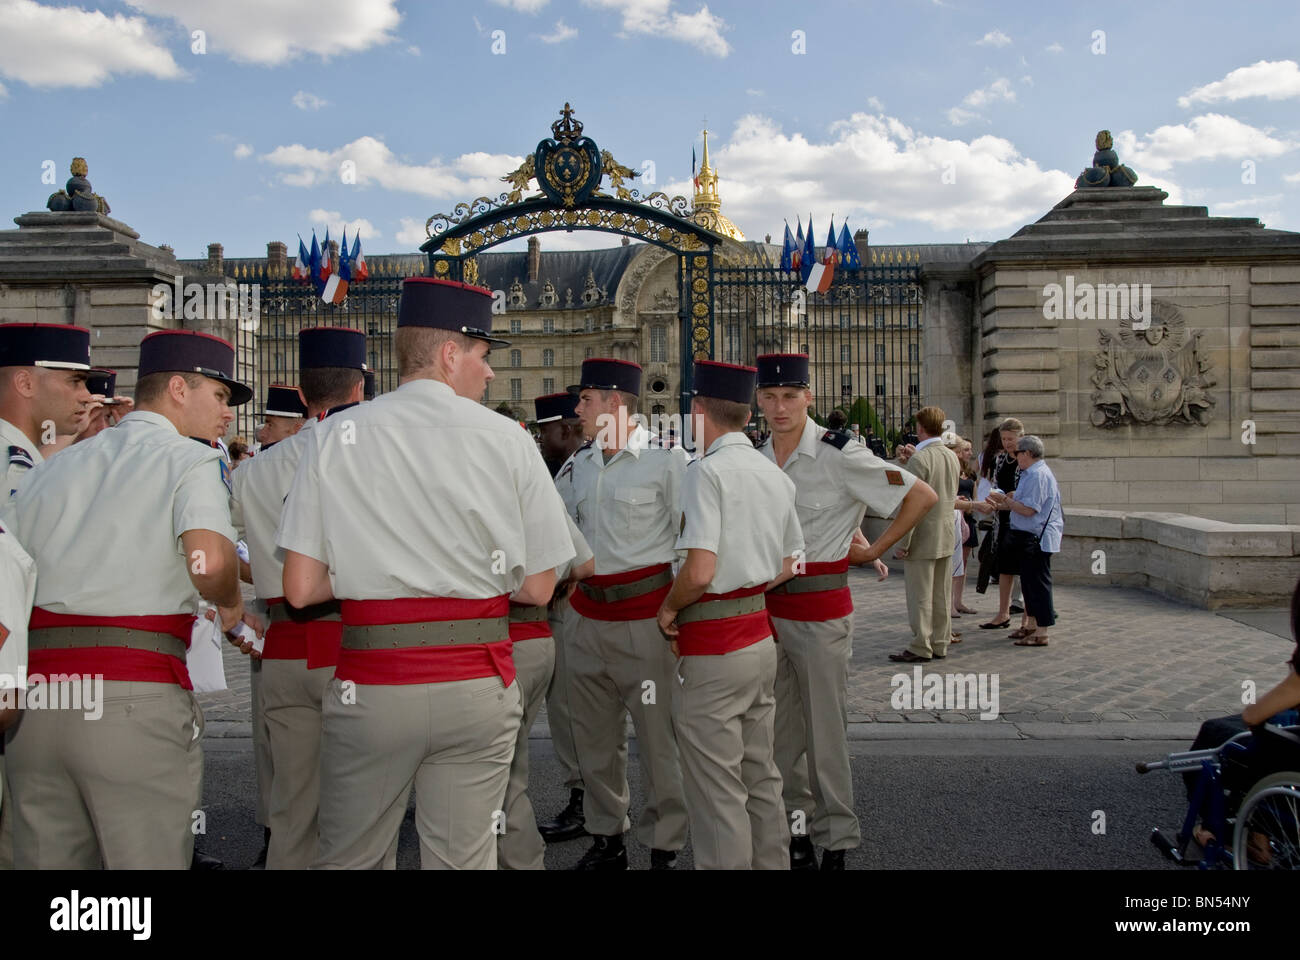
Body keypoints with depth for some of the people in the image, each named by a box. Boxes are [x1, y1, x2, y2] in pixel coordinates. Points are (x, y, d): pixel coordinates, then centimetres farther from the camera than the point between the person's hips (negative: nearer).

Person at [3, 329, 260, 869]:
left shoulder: (50, 469, 18)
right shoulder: (190, 460, -1)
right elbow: (209, 559, -20)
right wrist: (231, 605, -1)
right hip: (136, 697, -6)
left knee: (45, 861, 15)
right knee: (149, 862, 3)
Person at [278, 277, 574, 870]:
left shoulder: (334, 436, -1)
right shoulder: (509, 440, -2)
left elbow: (301, 589, -3)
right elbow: (537, 588, 0)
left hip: (370, 685, 1)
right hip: (477, 687, 0)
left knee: (350, 858, 17)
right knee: (463, 858, 12)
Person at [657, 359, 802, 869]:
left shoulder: (707, 470, -15)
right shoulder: (775, 474, 10)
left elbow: (700, 570, -24)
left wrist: (669, 608, -8)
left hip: (712, 650, -8)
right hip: (762, 636, 9)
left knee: (718, 795, 1)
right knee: (762, 779, 19)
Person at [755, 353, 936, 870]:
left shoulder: (838, 454, -12)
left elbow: (922, 495, -9)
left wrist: (873, 551, -5)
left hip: (820, 610, -5)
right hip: (766, 607, 5)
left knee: (825, 728, 2)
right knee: (782, 727, 13)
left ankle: (835, 840, 17)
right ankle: (796, 825, 28)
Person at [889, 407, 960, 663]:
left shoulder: (919, 458, -18)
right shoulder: (952, 457, 7)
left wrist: (903, 543, -16)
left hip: (923, 538, -8)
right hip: (947, 536, 8)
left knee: (920, 597, 0)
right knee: (942, 596, 13)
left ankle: (920, 649, 5)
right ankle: (940, 645, 21)